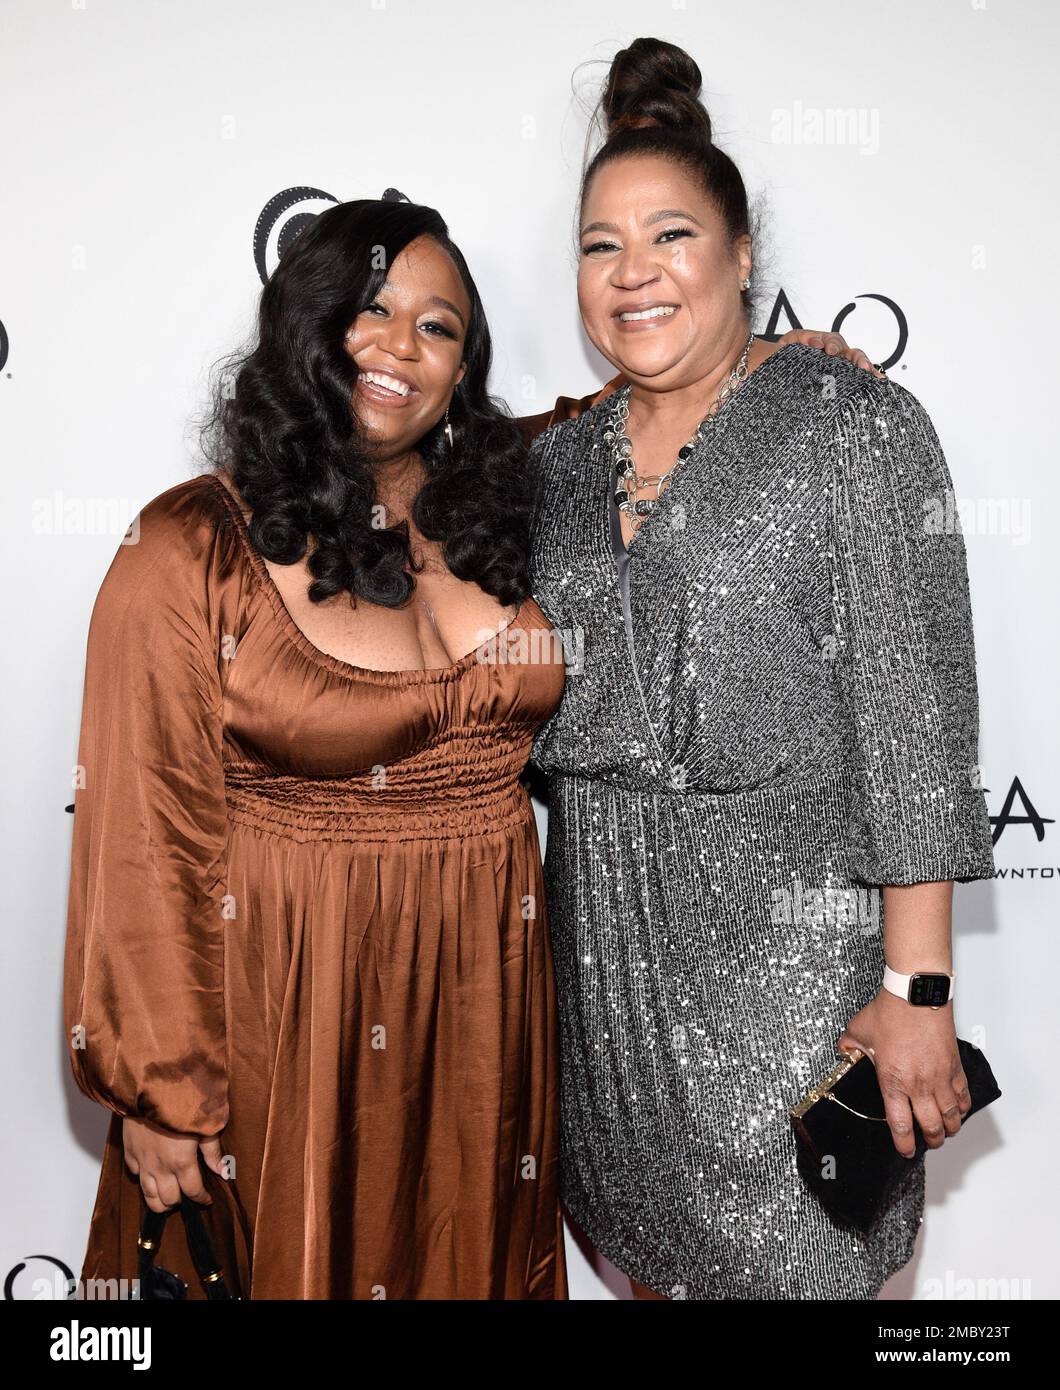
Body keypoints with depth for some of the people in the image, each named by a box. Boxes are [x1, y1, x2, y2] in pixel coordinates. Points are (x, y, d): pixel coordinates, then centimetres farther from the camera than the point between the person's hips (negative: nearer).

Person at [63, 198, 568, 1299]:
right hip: (289, 999, -4)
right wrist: (159, 1089, -11)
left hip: (484, 991, 5)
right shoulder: (190, 554, -14)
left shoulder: (493, 508, 1)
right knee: (299, 1261, 15)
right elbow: (147, 837, -13)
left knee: (472, 1257, 22)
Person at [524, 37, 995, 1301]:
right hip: (604, 939, 5)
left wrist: (916, 984, -16)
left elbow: (915, 713, -13)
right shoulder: (559, 457, 8)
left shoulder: (851, 423, -8)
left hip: (790, 930, -5)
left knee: (788, 1262, 8)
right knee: (649, 1253, 19)